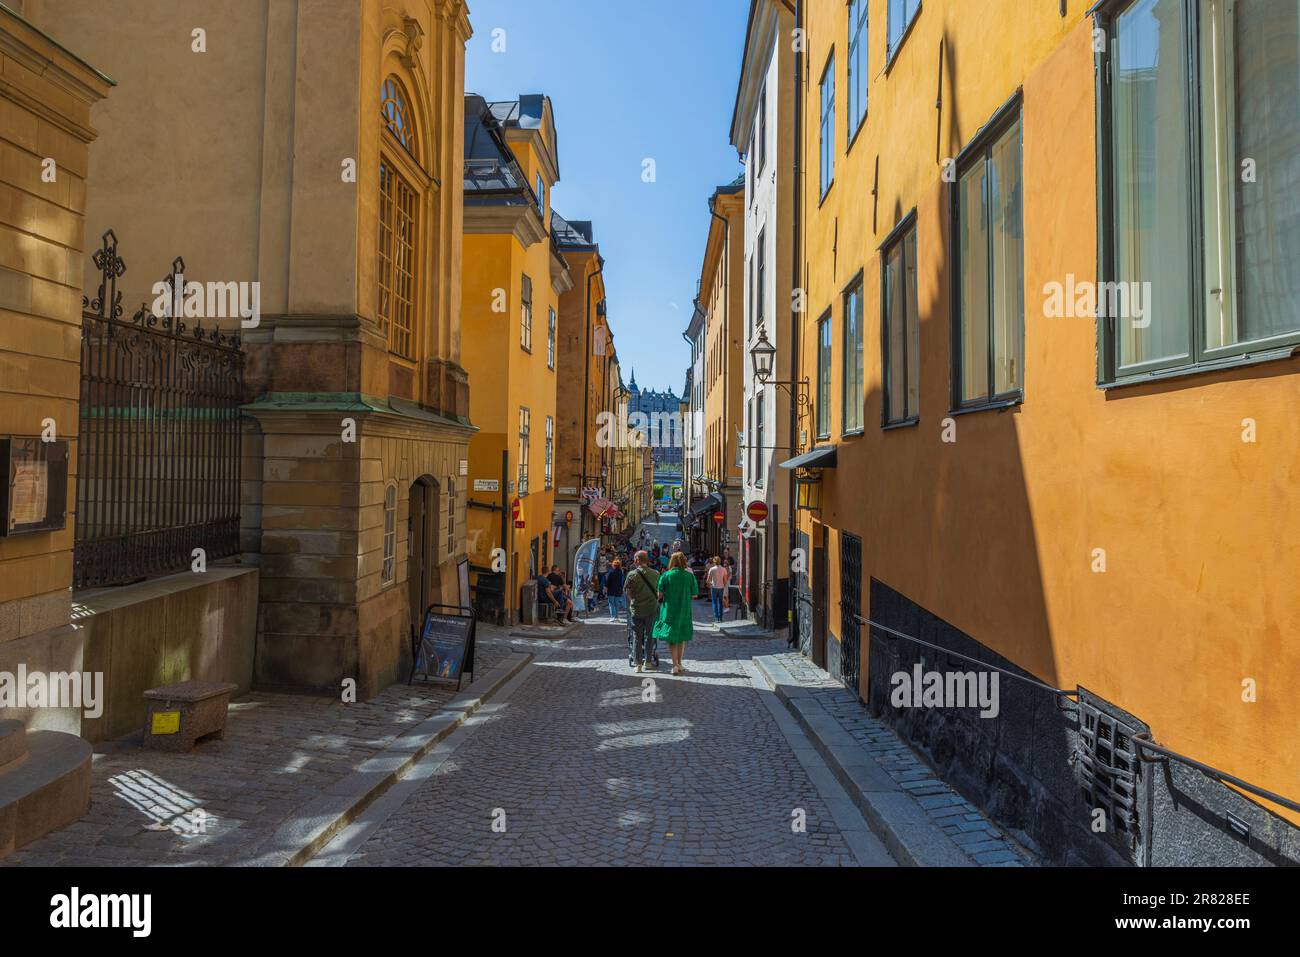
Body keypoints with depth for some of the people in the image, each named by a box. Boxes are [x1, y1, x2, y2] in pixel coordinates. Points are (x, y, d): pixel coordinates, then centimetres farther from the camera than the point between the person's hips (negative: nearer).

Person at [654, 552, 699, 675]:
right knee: (682, 637, 17)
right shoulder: (690, 576, -5)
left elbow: (659, 594, -11)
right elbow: (694, 594, -2)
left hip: (669, 609, -1)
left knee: (672, 638, 9)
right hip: (684, 610, 1)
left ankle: (675, 665, 3)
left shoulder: (666, 575, -9)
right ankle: (679, 664, 23)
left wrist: (659, 598, 11)